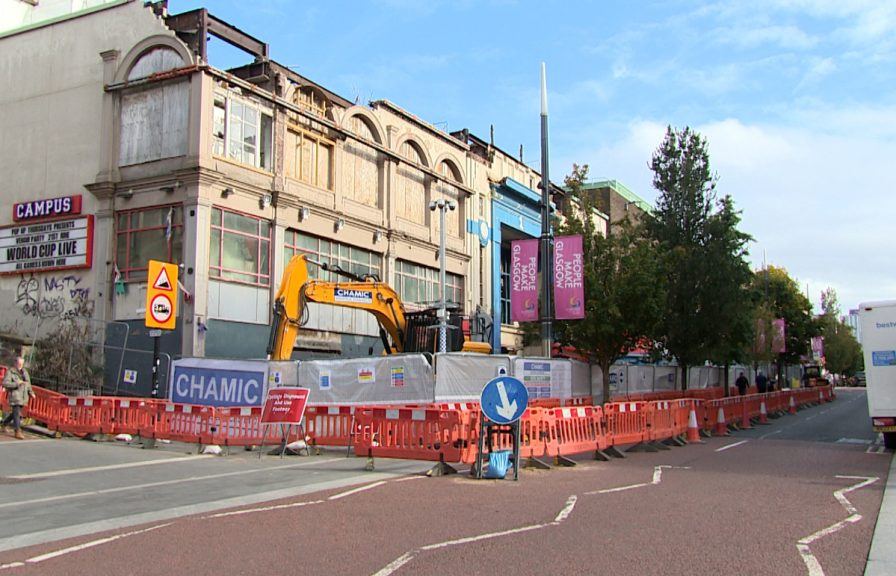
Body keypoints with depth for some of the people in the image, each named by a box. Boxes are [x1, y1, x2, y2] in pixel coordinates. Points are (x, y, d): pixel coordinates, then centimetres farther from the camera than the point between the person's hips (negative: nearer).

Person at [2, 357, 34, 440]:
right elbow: (5, 383, -16)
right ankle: (18, 432, -9)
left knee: (15, 413, 16)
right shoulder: (10, 372, -6)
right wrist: (16, 384, -25)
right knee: (17, 413, -10)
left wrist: (31, 392, 7)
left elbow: (28, 383, 21)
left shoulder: (24, 372, 12)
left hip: (23, 396, 6)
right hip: (14, 395, -6)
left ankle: (4, 424, 39)